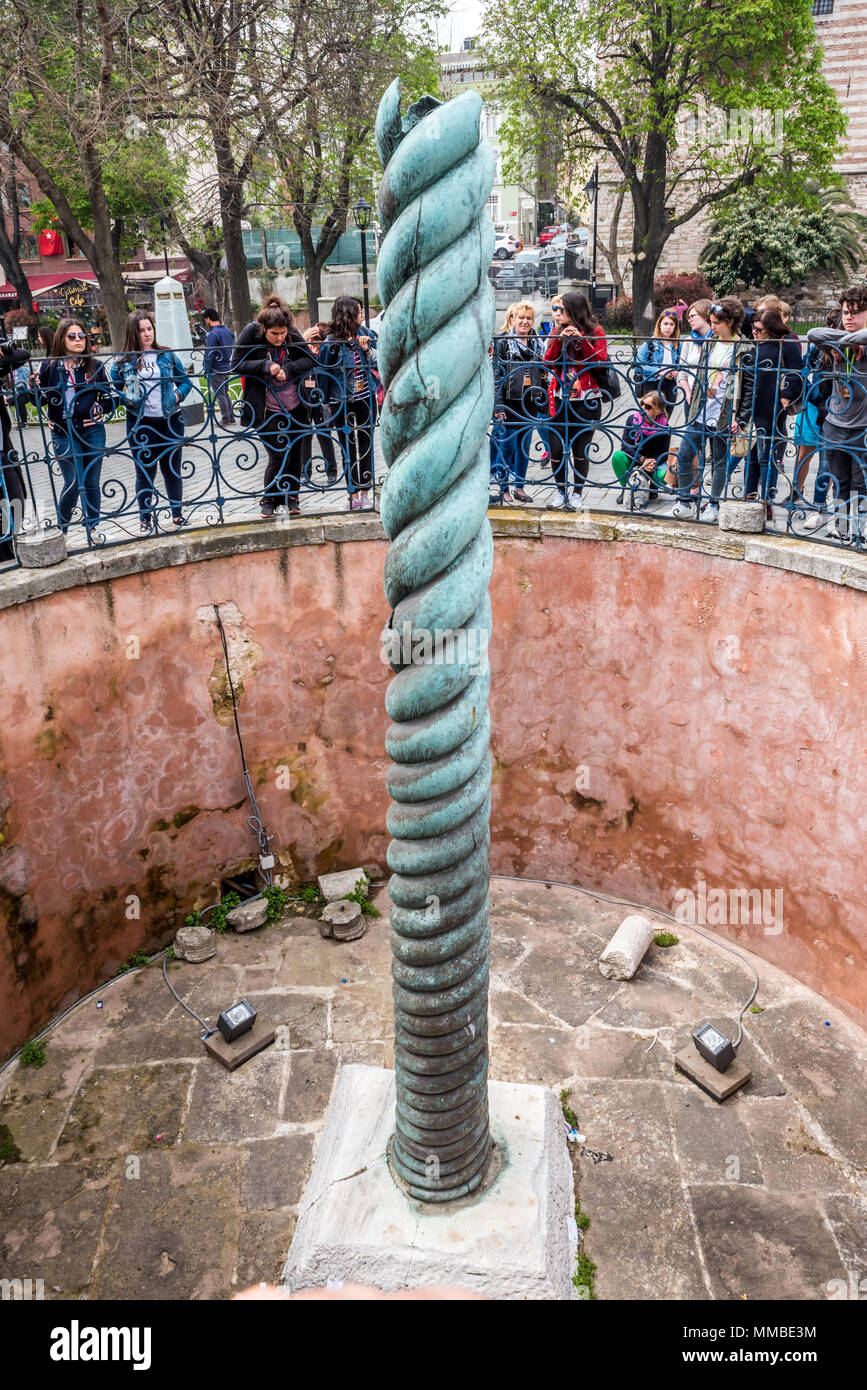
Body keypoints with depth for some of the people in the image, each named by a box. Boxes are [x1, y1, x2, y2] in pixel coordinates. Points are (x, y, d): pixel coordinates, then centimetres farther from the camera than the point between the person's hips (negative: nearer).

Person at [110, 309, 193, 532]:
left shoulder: (167, 356, 5)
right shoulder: (123, 361, -1)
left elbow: (186, 381, 14)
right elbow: (111, 388, 7)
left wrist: (178, 394, -4)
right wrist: (126, 399, -11)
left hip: (170, 421, 2)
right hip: (141, 424, -1)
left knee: (172, 470, 11)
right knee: (145, 472, 6)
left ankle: (177, 514, 25)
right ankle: (145, 519, 16)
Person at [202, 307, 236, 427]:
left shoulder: (212, 334, -18)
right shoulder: (228, 331, 7)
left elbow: (209, 355, -18)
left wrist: (206, 370, -11)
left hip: (216, 370, -8)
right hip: (228, 368, 8)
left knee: (219, 395, 0)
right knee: (225, 393, 18)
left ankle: (225, 420, 3)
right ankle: (231, 418, 21)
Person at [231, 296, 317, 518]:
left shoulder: (292, 334, -4)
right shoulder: (251, 333, -11)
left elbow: (311, 359, 0)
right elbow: (236, 364, -10)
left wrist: (288, 369, -16)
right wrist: (266, 366, -22)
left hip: (296, 408, 3)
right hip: (267, 411, -3)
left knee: (295, 454, 8)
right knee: (277, 456, -7)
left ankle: (292, 497, 24)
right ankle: (268, 499, 12)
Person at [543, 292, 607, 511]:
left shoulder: (595, 331, 0)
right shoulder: (557, 331, 11)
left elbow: (601, 361, -12)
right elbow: (548, 361, 0)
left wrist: (581, 339, -17)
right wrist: (559, 338, -12)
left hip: (586, 401, -3)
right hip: (560, 400, 3)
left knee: (580, 450, 4)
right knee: (556, 449, -1)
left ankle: (578, 493, 20)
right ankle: (562, 492, 17)